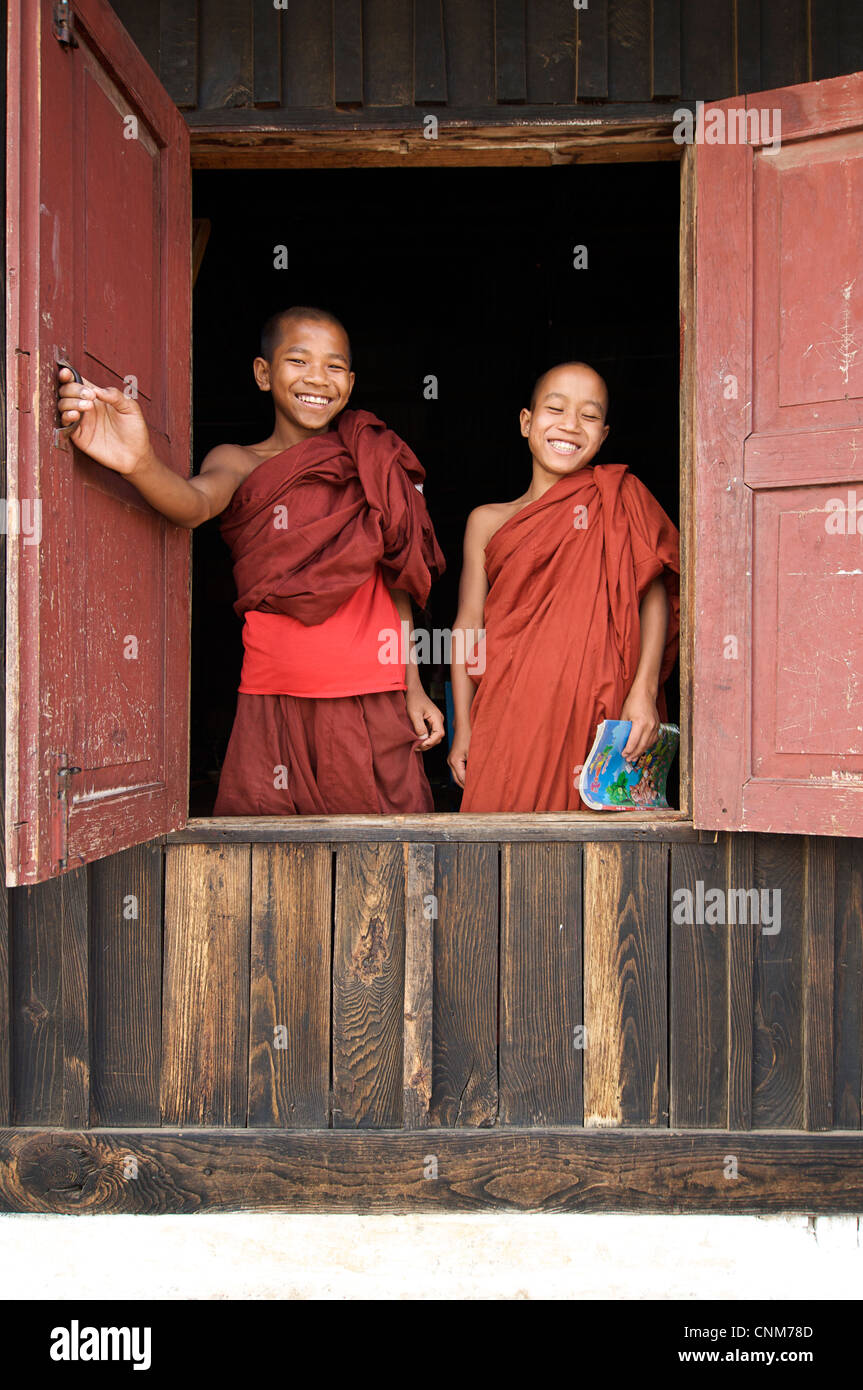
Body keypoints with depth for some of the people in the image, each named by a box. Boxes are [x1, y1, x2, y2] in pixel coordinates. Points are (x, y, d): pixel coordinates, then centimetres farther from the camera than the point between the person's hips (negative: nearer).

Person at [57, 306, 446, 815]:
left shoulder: (373, 464, 10)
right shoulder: (237, 462, 4)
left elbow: (396, 585, 15)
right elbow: (196, 503, -20)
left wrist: (413, 686, 11)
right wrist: (139, 462, -42)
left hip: (375, 711, 2)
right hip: (275, 709, -1)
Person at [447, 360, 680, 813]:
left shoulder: (619, 501, 9)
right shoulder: (487, 521, 14)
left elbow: (653, 593, 1)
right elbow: (468, 623, 12)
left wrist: (644, 690, -11)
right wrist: (463, 727, 6)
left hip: (597, 712, -1)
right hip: (508, 717, 1)